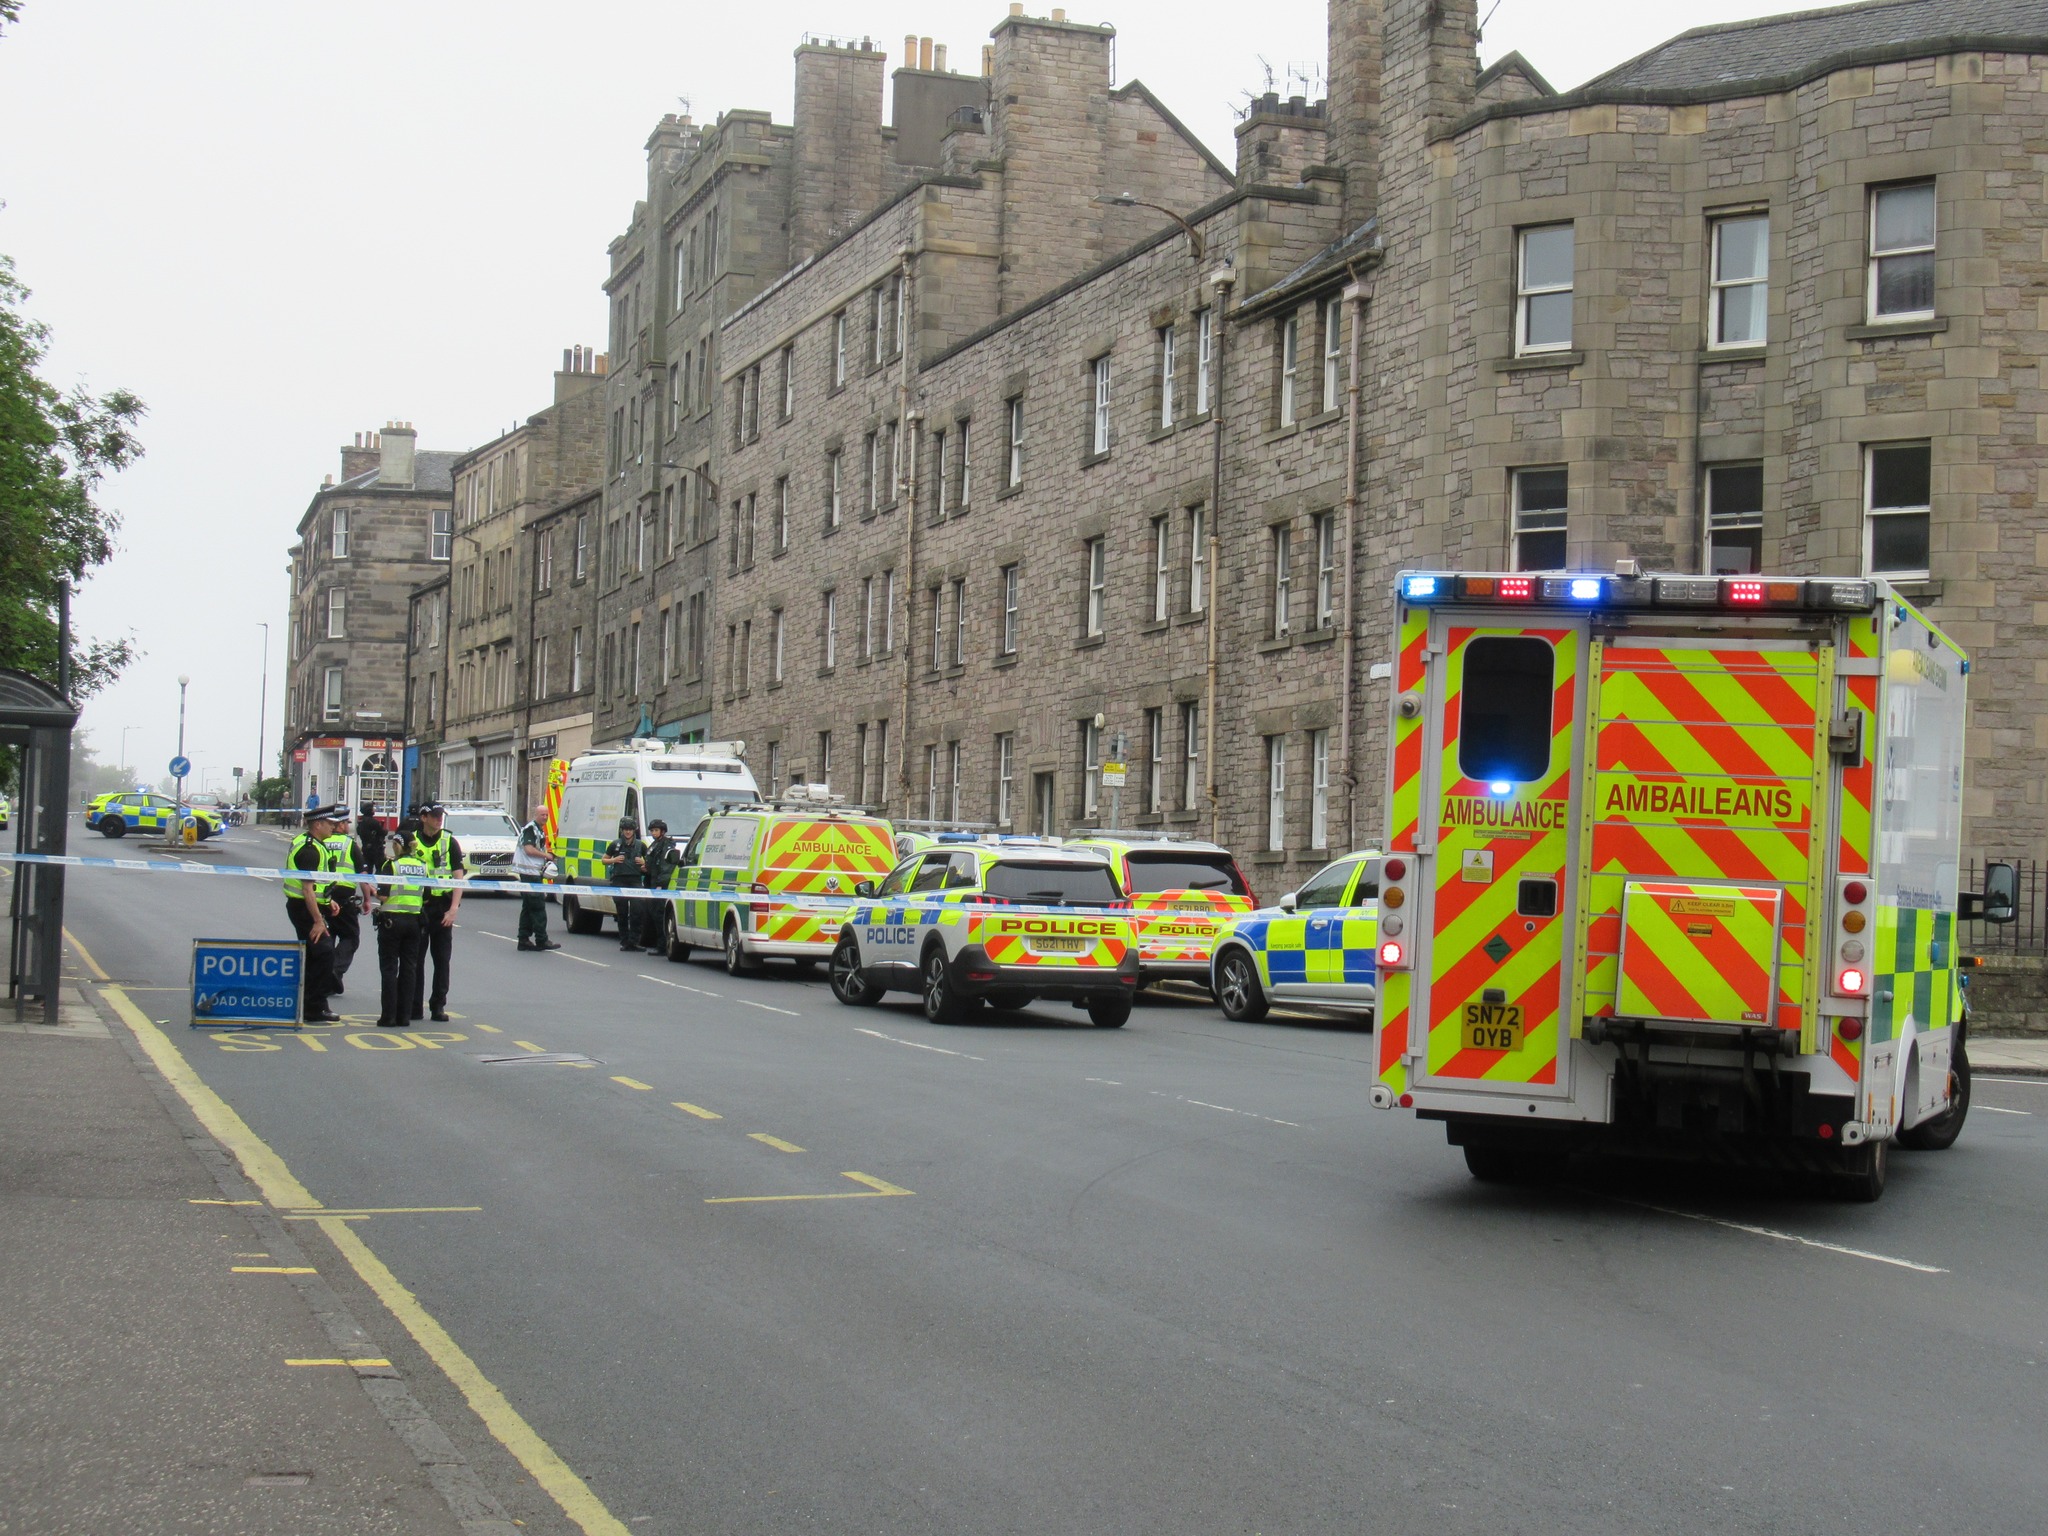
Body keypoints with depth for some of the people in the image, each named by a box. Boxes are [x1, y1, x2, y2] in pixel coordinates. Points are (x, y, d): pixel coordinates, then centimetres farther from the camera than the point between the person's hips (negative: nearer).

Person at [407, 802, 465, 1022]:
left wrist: (453, 909, -9)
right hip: (417, 906, 0)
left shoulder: (450, 842, 4)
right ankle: (413, 1007, 5)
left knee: (442, 959, 3)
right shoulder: (412, 841, 5)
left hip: (443, 907, 0)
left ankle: (438, 1006, 9)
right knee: (415, 958, 1)